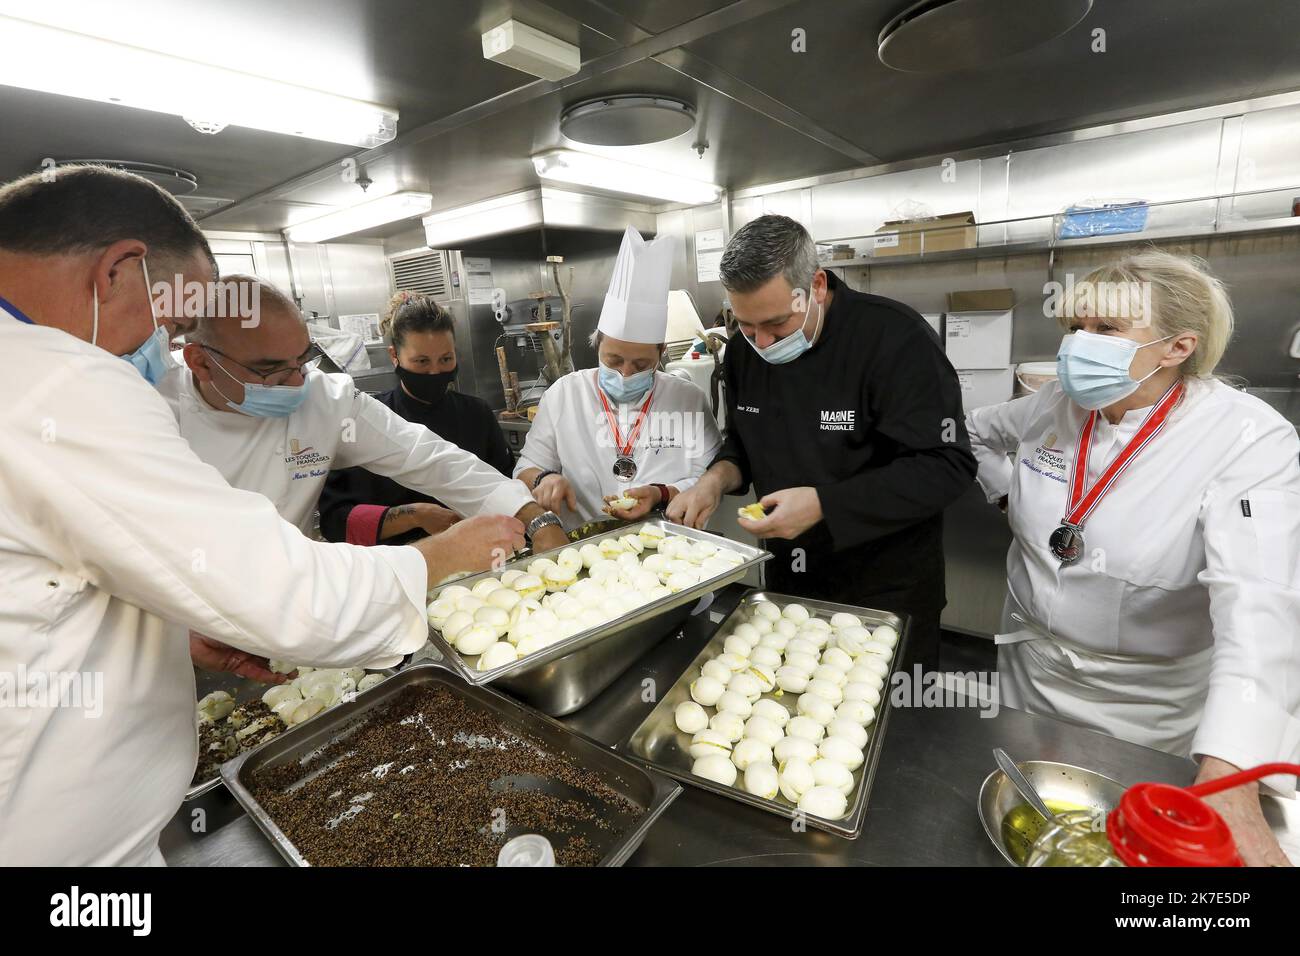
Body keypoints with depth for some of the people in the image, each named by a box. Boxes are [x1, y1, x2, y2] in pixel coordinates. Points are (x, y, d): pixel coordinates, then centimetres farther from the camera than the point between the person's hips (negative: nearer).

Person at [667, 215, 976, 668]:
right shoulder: (744, 349, -4)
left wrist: (824, 504, -30)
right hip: (788, 578, 6)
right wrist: (719, 477, -13)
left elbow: (946, 465, -23)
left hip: (887, 586, -5)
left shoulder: (894, 338, -22)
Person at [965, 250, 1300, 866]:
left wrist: (1229, 780, -43)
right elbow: (980, 430, 14)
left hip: (1146, 705, -3)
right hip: (1029, 670, 4)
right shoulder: (1056, 407, -8)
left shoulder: (1249, 440, -22)